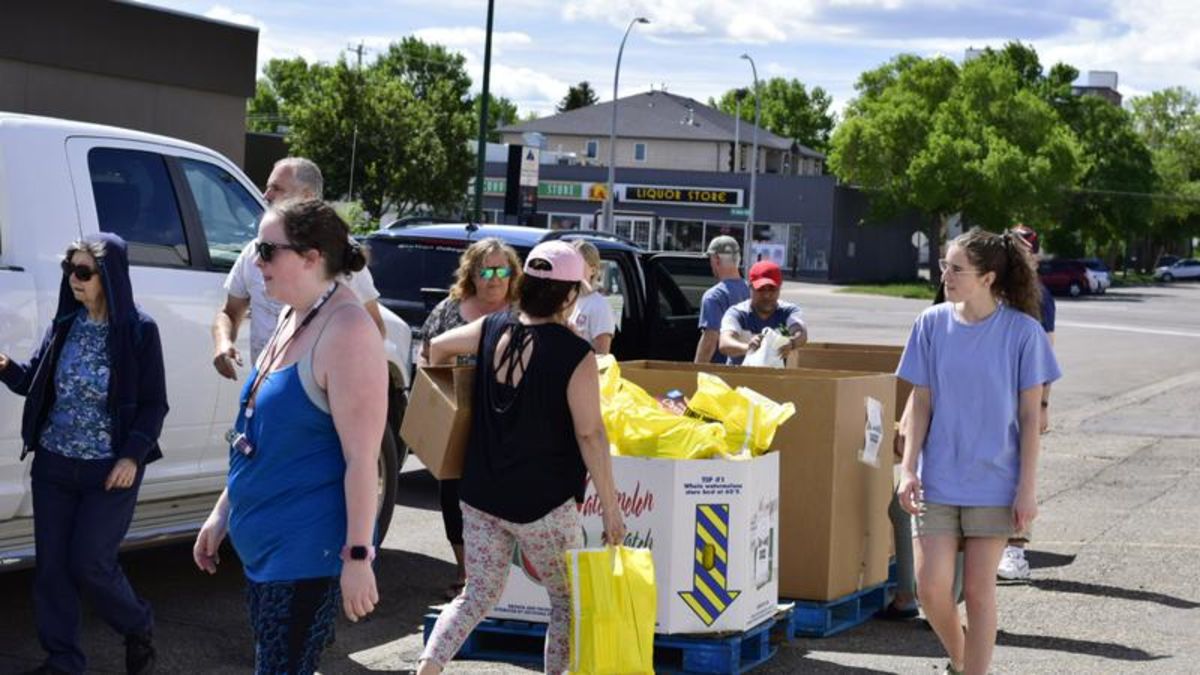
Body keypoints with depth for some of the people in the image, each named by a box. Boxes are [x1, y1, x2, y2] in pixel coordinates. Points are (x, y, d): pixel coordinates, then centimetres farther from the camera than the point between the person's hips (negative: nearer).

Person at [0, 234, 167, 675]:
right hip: (53, 465, 5)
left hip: (110, 471, -5)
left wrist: (133, 455, -17)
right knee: (50, 567, 6)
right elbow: (35, 380, 9)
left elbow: (154, 404, -7)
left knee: (89, 564, -2)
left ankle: (139, 629, 25)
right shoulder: (66, 323, 2)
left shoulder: (138, 332, -11)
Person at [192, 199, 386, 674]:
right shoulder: (292, 319, 10)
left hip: (307, 551, -9)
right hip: (265, 544, 9)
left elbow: (362, 458, -21)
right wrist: (222, 514, 20)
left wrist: (358, 556, -22)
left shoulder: (345, 331, -18)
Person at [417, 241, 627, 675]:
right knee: (569, 601, 13)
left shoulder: (493, 329, 0)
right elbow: (590, 435, -16)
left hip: (481, 495, 5)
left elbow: (438, 347, 16)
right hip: (544, 504, -5)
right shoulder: (576, 355, -16)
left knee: (477, 596, 17)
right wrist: (610, 507, -11)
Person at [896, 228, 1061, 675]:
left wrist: (1027, 487, -6)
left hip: (995, 482, -2)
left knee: (978, 590, 2)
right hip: (937, 479, 2)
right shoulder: (932, 323, -1)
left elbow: (1030, 416, -4)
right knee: (931, 587, -2)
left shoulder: (1022, 331, -7)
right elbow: (920, 403, 4)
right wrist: (908, 469, -4)